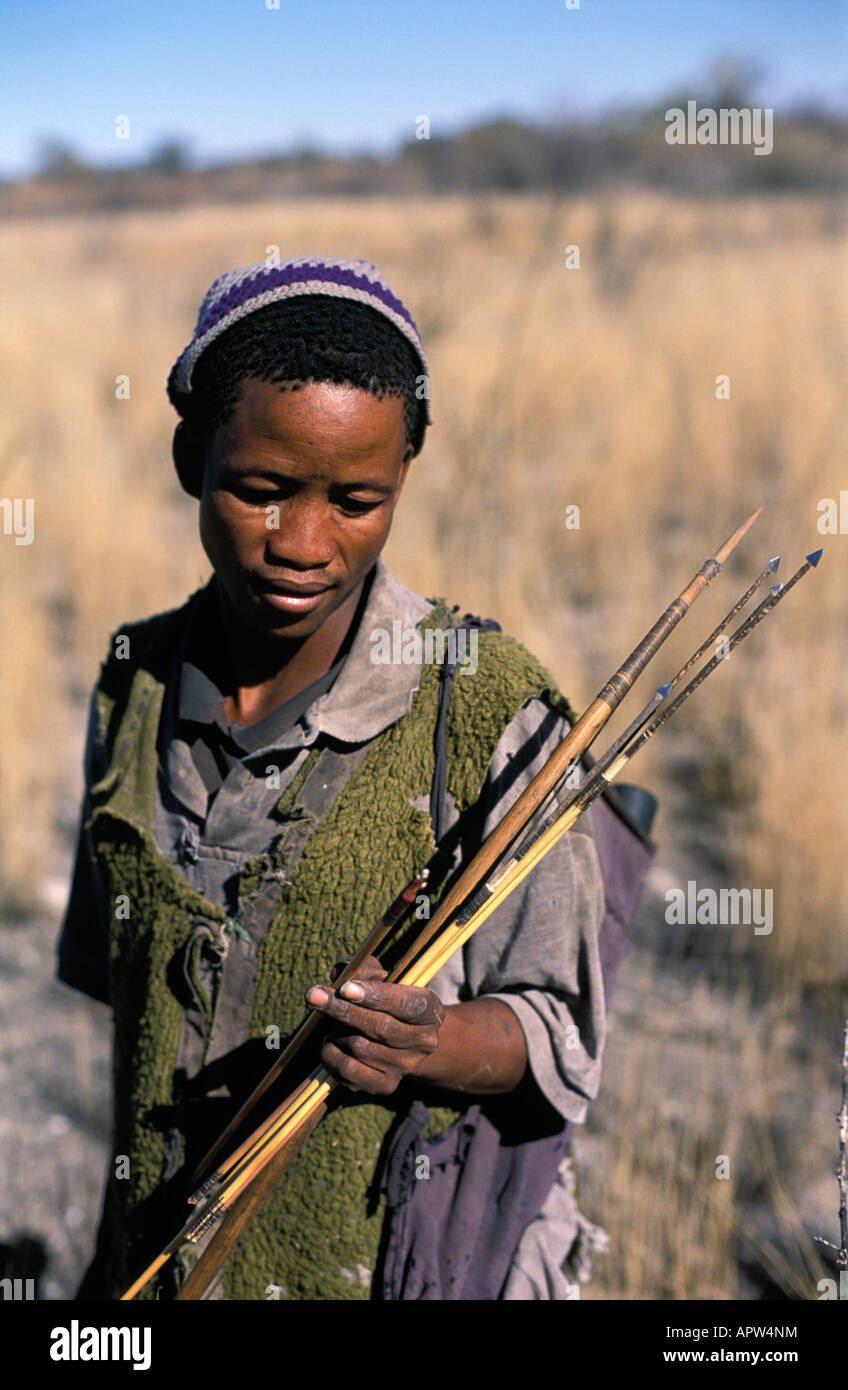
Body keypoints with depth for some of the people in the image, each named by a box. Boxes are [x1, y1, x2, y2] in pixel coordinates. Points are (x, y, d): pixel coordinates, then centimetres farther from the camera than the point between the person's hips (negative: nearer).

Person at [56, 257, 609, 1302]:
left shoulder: (492, 712, -16)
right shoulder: (135, 686, -3)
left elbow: (560, 1035, -12)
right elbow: (114, 972, 8)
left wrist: (427, 1047, -32)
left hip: (408, 1266, -3)